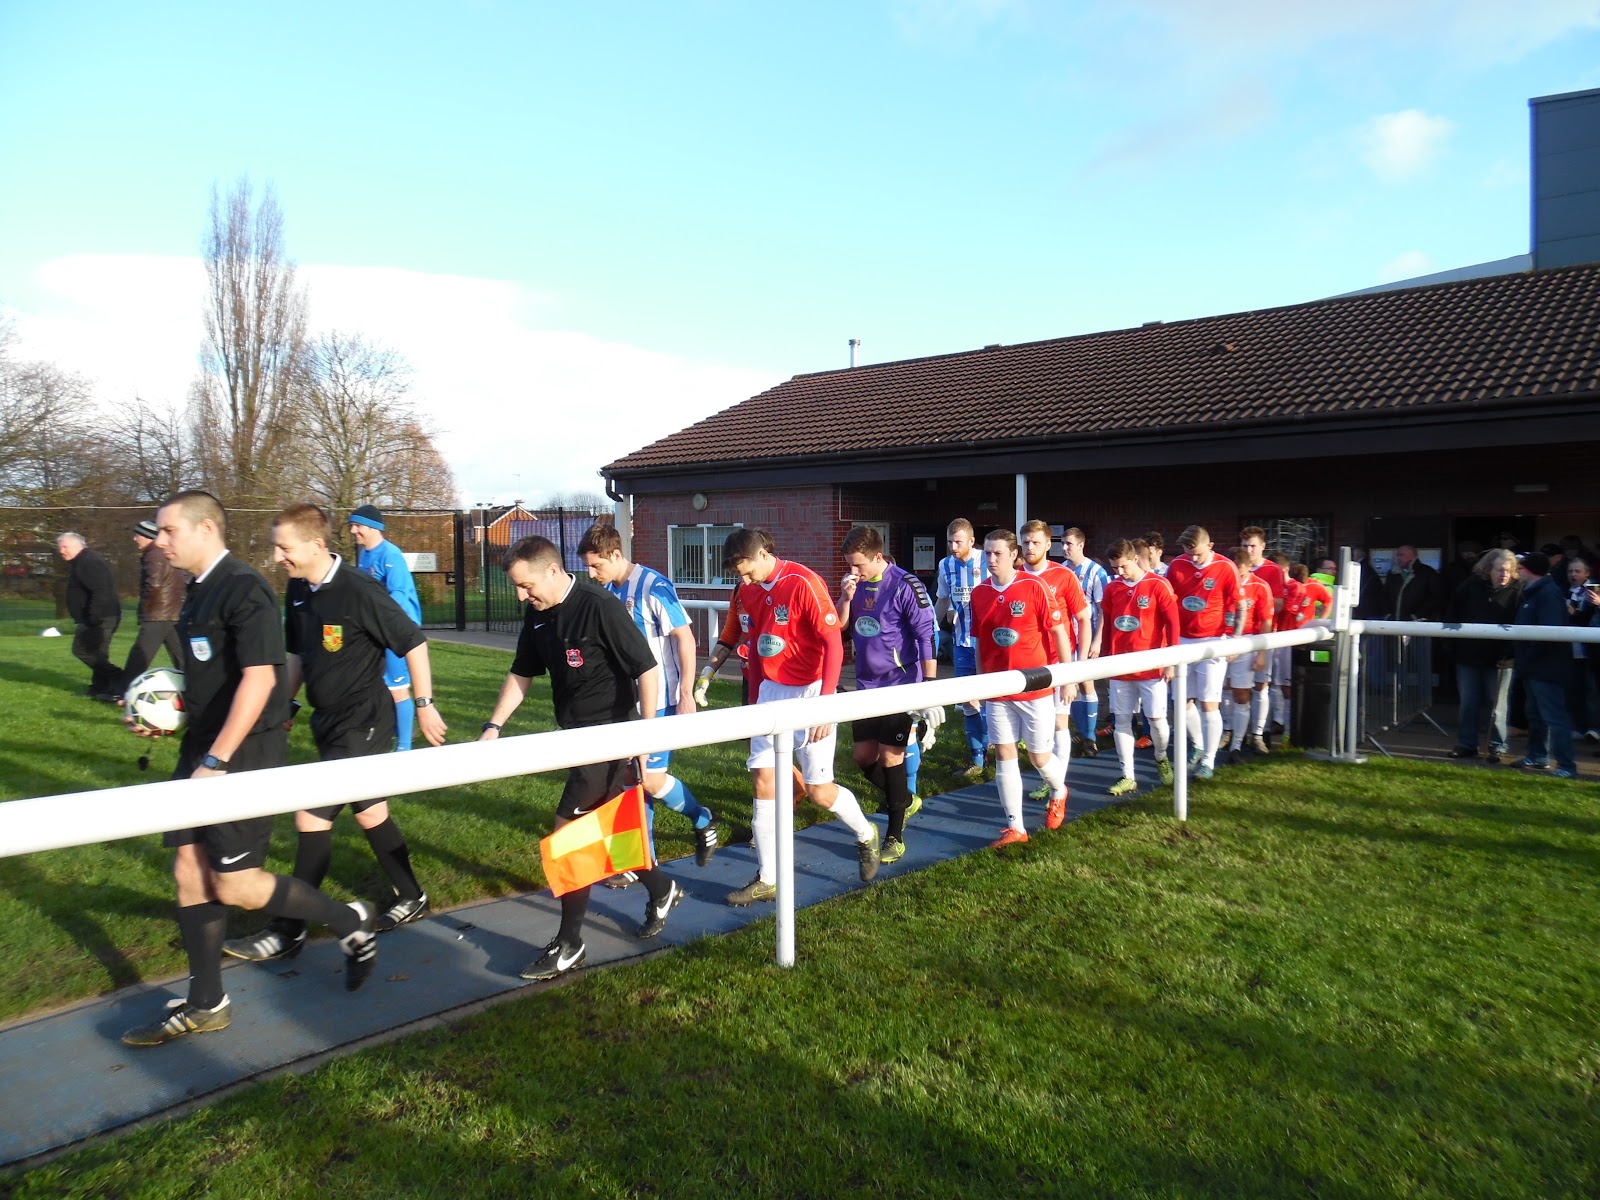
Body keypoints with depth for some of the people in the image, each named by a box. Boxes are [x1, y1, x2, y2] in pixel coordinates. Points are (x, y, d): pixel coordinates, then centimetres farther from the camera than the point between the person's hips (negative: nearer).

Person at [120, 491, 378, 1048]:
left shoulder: (243, 588, -16)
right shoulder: (199, 593, 13)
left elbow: (258, 677, -24)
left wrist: (215, 762, -25)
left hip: (244, 752, -9)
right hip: (203, 749, 9)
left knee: (234, 883, -3)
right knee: (189, 871, 9)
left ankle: (350, 922, 16)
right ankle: (205, 1005, 22)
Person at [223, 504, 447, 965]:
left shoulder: (360, 591, -22)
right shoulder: (297, 591, 2)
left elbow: (413, 642, -16)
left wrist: (424, 704, -12)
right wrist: (283, 704, 12)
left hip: (364, 723, -9)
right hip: (329, 721, 9)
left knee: (311, 819, -6)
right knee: (369, 812, 17)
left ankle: (289, 930, 8)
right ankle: (411, 899, 33)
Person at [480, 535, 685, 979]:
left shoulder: (600, 607, -21)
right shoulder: (538, 614, 3)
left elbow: (648, 669, -20)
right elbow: (521, 675, 14)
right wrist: (494, 726, 3)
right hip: (577, 737, 8)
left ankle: (569, 945, 8)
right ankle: (661, 890, 40)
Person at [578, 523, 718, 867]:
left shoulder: (654, 588, -16)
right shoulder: (607, 591, 6)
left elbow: (686, 639, -15)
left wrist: (686, 696, -17)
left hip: (659, 701, -7)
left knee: (652, 780, -7)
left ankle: (703, 821, 20)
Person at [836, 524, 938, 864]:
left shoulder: (905, 586, -15)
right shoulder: (855, 584, 4)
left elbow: (927, 636, -14)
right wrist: (845, 598, -10)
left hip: (900, 685, -6)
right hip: (866, 685, 6)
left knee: (891, 757, -1)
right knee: (863, 755, 10)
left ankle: (895, 837, 12)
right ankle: (905, 800, 35)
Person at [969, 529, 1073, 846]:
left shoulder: (1034, 587, -11)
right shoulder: (979, 593, 2)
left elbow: (1059, 631, -6)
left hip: (1036, 686, -3)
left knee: (1039, 757, 6)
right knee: (1004, 754, 3)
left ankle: (1059, 792, 40)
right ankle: (1014, 827, 12)